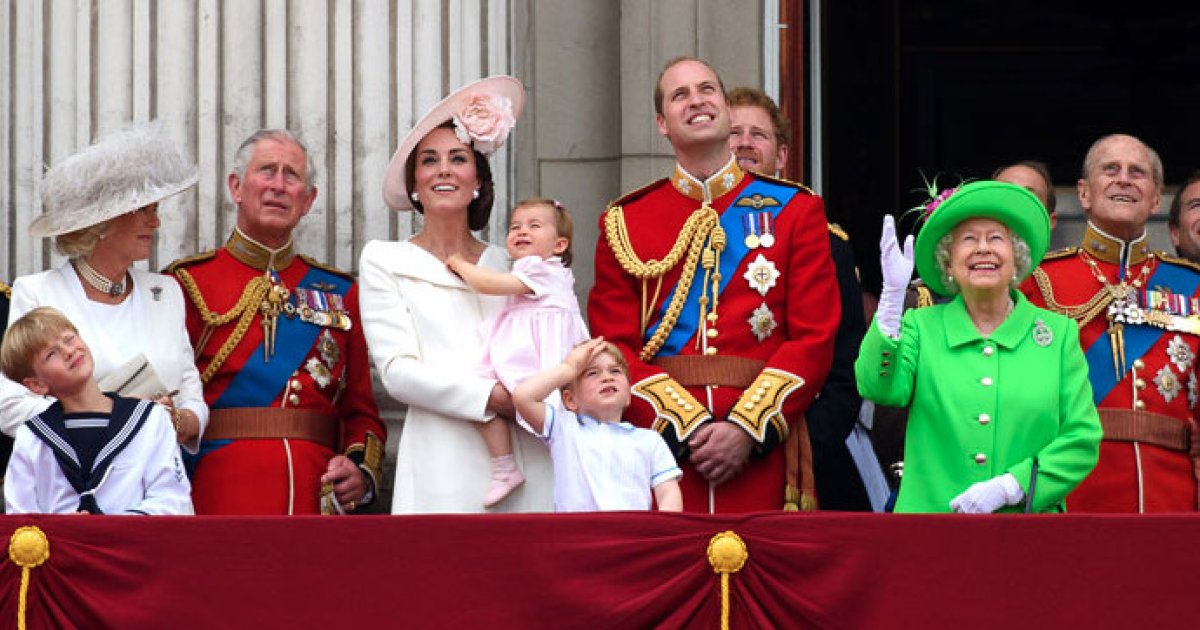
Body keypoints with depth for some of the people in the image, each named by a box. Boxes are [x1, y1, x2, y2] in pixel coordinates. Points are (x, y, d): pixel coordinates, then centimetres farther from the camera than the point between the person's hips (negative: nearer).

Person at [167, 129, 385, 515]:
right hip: (220, 498, -3)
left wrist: (361, 471, -2)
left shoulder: (340, 294, 15)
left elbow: (362, 412, 15)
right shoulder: (189, 284, 5)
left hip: (320, 499, 3)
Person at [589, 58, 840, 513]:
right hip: (661, 451, 0)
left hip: (761, 454, 0)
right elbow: (614, 347, 3)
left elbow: (815, 338, 1)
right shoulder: (624, 223, 10)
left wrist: (747, 429, -11)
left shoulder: (795, 210, 9)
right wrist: (686, 427, -11)